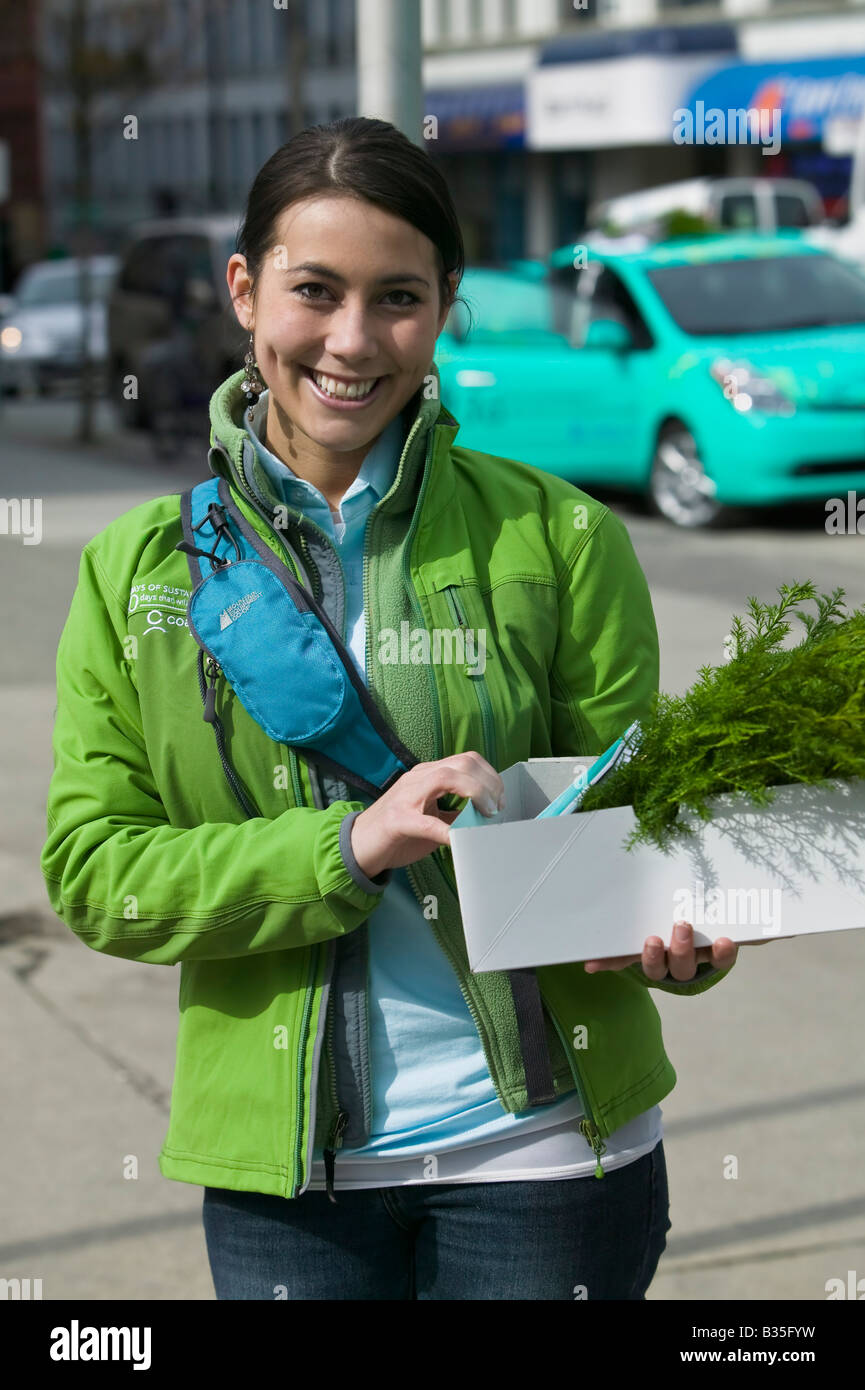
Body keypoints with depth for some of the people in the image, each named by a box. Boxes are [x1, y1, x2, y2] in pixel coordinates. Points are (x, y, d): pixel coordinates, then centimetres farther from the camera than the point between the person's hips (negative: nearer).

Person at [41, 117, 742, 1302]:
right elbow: (93, 872, -3)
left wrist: (672, 934, -21)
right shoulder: (137, 572, 2)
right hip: (283, 1168, 1)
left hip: (544, 1154, -1)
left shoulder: (561, 539, -2)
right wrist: (347, 844, -18)